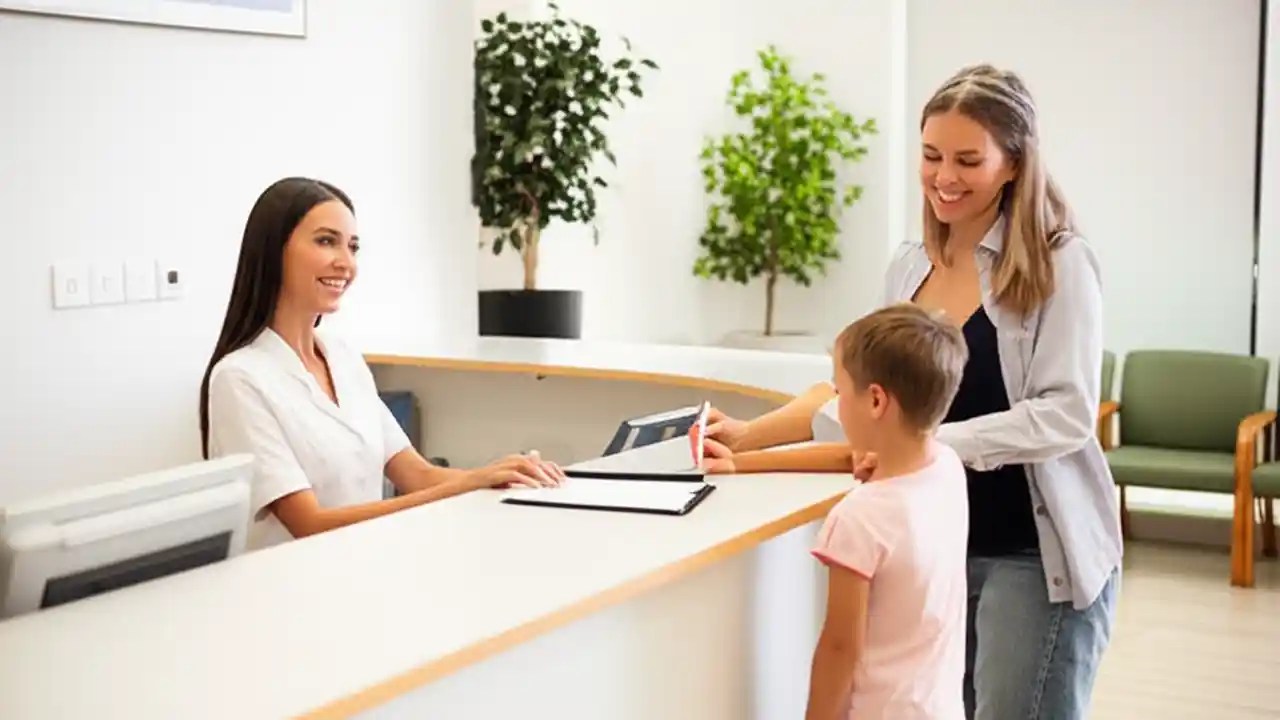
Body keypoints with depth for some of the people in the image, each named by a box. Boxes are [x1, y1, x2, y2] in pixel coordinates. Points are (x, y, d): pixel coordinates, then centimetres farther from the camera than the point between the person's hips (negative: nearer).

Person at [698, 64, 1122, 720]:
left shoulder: (1058, 263, -10)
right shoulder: (908, 267, 8)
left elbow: (1065, 414, -17)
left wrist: (932, 443, -25)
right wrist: (751, 437, 3)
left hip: (1036, 554, -5)